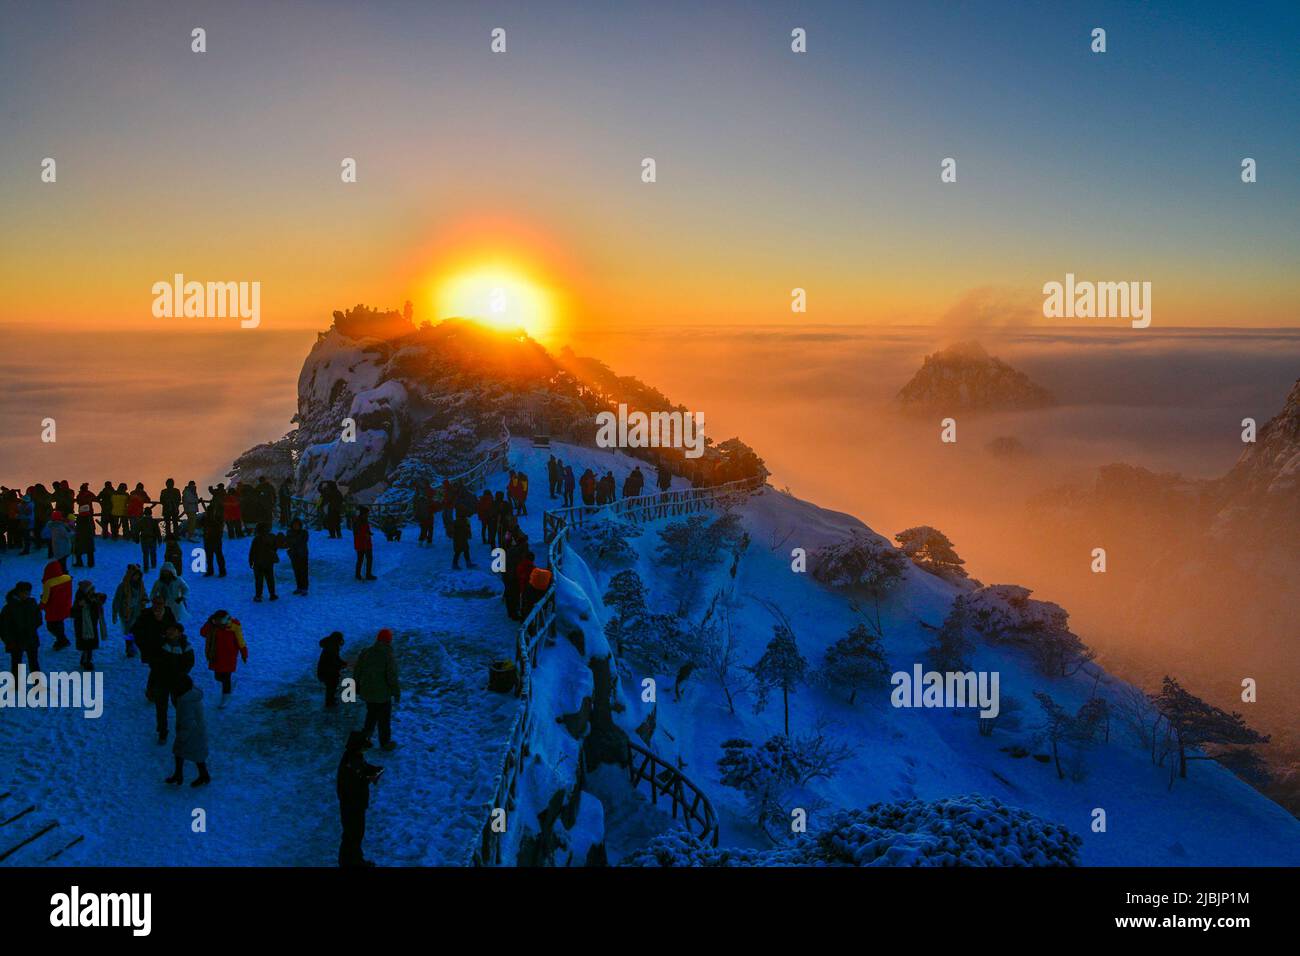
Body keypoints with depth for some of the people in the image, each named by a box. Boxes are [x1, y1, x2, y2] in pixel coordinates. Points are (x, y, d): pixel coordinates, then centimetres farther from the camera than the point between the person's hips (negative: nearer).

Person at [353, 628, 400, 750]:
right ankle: (385, 743, 24)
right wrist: (397, 693, -9)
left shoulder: (365, 652, -3)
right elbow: (392, 677, -21)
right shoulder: (389, 656, -21)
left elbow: (357, 671, 6)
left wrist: (358, 687, 19)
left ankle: (364, 737, 30)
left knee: (371, 714, 25)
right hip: (383, 694, -5)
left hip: (367, 692, 5)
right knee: (384, 719, 12)